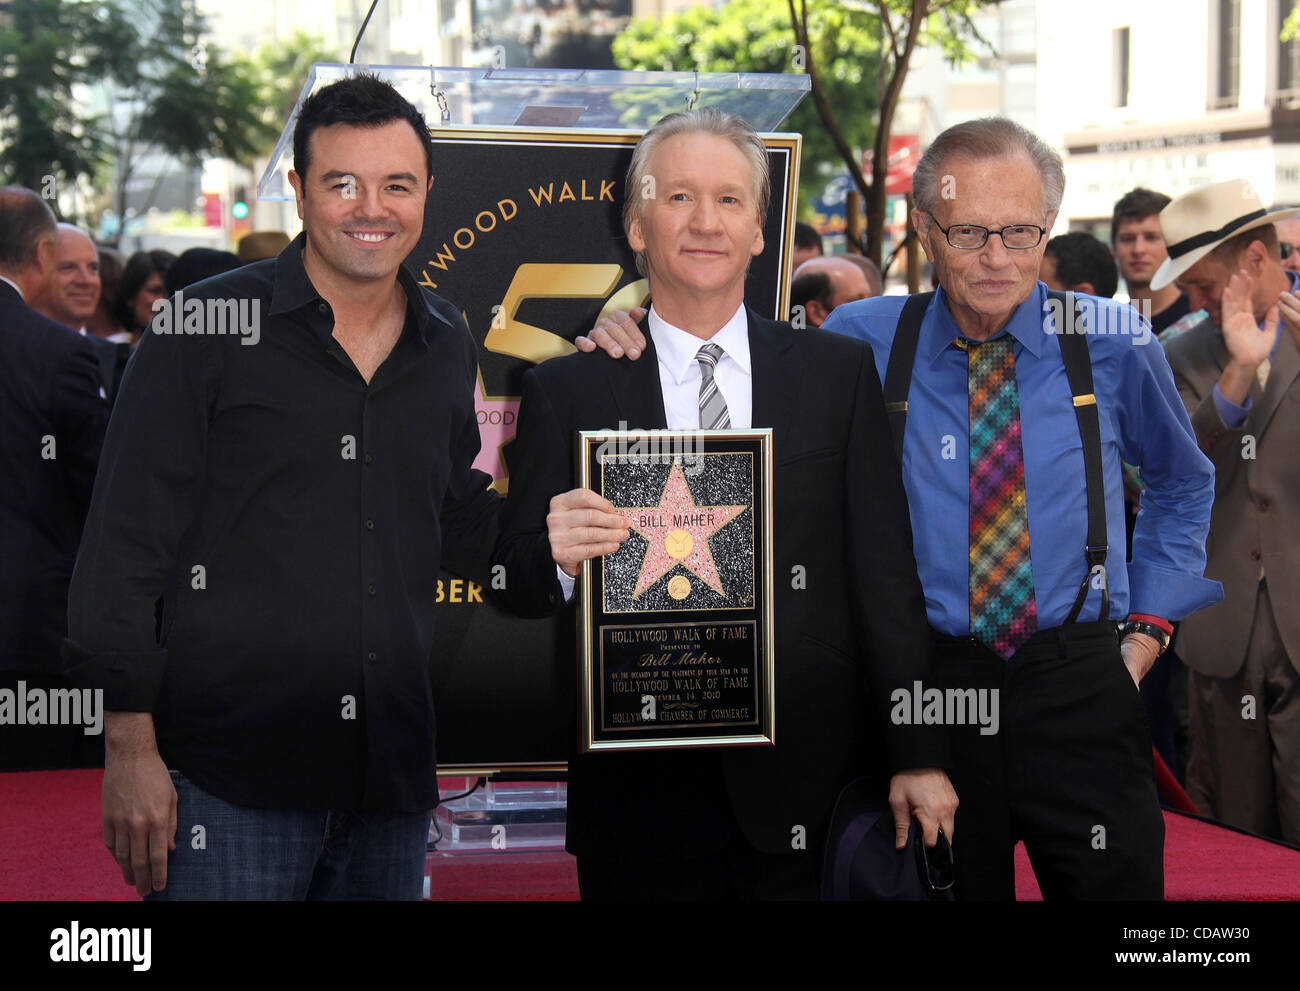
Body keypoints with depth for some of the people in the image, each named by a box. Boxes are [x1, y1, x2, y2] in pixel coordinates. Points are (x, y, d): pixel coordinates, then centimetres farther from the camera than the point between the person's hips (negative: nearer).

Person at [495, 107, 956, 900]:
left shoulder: (840, 372, 7)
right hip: (638, 798, 0)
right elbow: (516, 584, 3)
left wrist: (917, 755, 2)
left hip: (808, 792, 0)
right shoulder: (567, 391, 5)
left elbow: (886, 575, 5)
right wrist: (558, 556, -20)